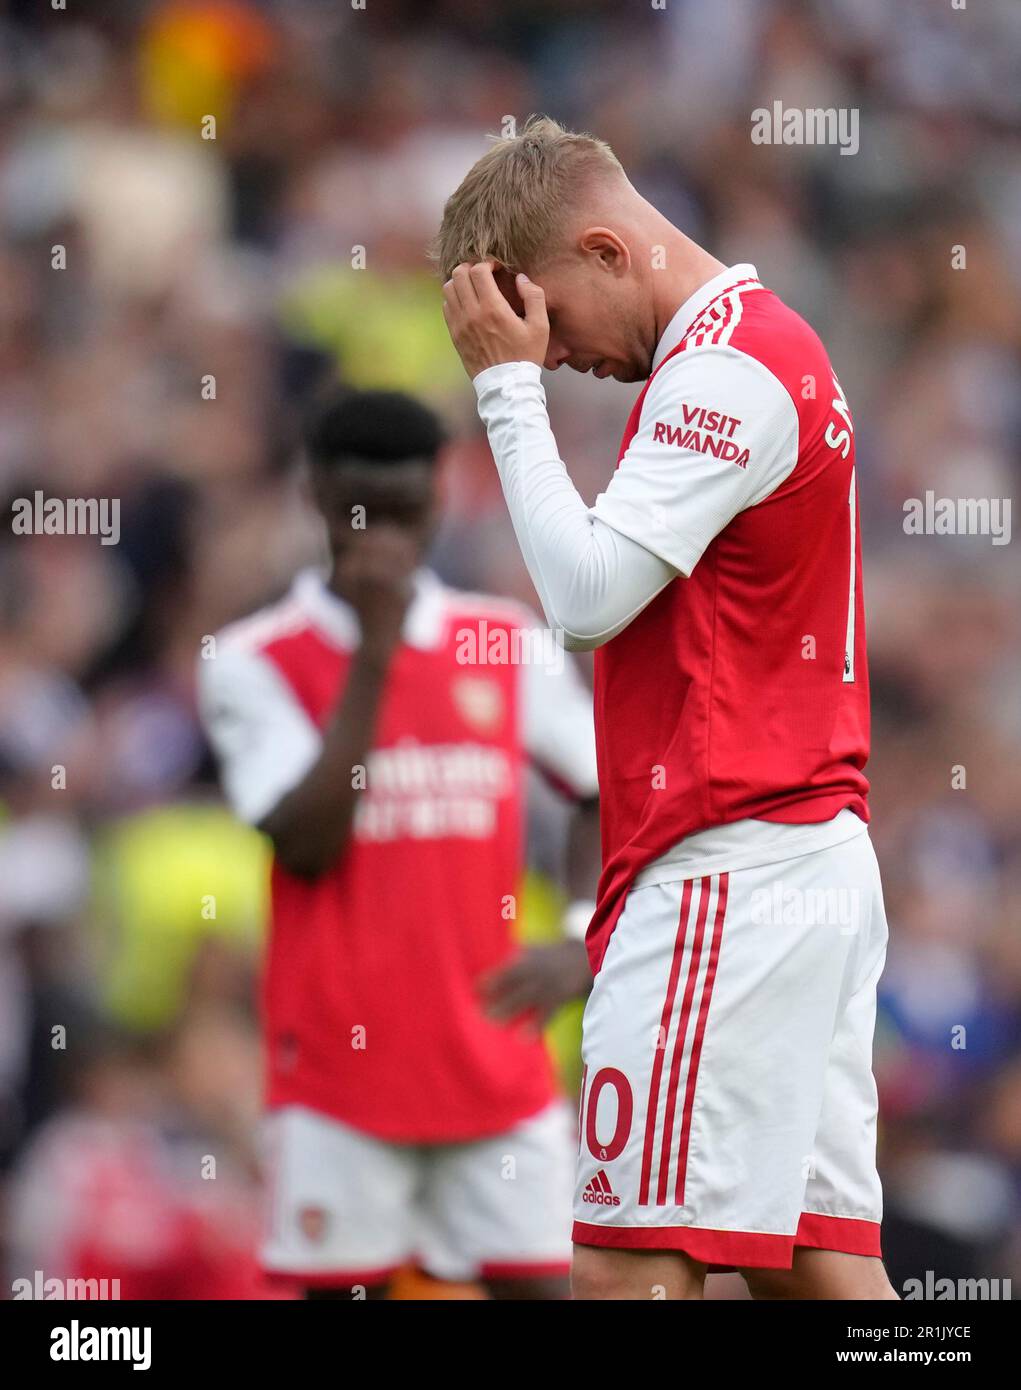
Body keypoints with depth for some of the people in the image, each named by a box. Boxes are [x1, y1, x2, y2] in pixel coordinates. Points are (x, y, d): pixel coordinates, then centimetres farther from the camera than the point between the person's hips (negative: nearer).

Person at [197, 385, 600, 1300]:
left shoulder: (508, 646, 7)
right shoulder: (257, 664, -3)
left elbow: (606, 795, 15)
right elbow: (307, 843, -15)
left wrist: (581, 944, -1)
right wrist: (372, 654, -16)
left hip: (496, 1056, 3)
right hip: (337, 1062, -2)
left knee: (541, 1289, -3)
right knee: (345, 1295, 1)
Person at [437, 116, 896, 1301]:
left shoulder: (727, 364, -12)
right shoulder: (771, 342, 19)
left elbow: (587, 593, -17)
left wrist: (508, 389, -10)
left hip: (724, 878, -10)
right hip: (818, 852, 10)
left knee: (628, 1263, -12)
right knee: (821, 1262, 5)